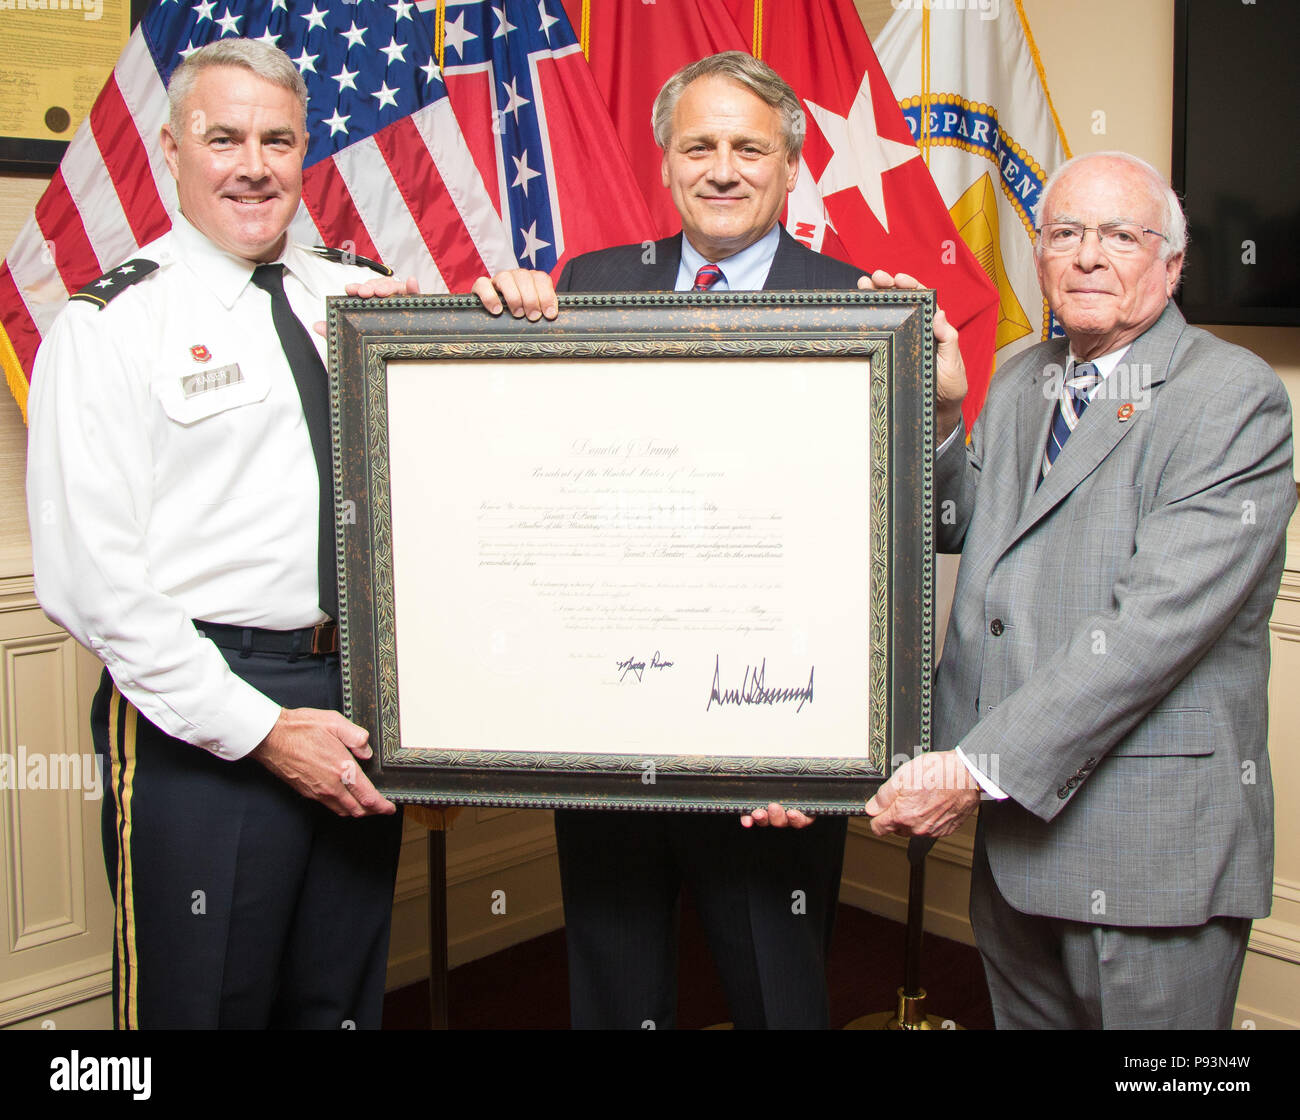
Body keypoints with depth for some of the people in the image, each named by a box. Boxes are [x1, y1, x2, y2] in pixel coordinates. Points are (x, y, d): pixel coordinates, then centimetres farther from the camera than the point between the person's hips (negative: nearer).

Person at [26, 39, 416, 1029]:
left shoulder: (358, 300, 9)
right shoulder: (111, 325, -6)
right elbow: (90, 580, -12)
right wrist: (263, 729, -15)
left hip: (358, 701, 5)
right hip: (201, 722, -5)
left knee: (344, 998, 17)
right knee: (204, 999, 7)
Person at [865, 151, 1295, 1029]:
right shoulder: (1019, 384, 13)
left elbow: (1158, 623, -21)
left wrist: (980, 766, -23)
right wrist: (941, 412, 2)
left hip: (1154, 841, -6)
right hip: (1014, 824, 7)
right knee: (1025, 1016, 18)